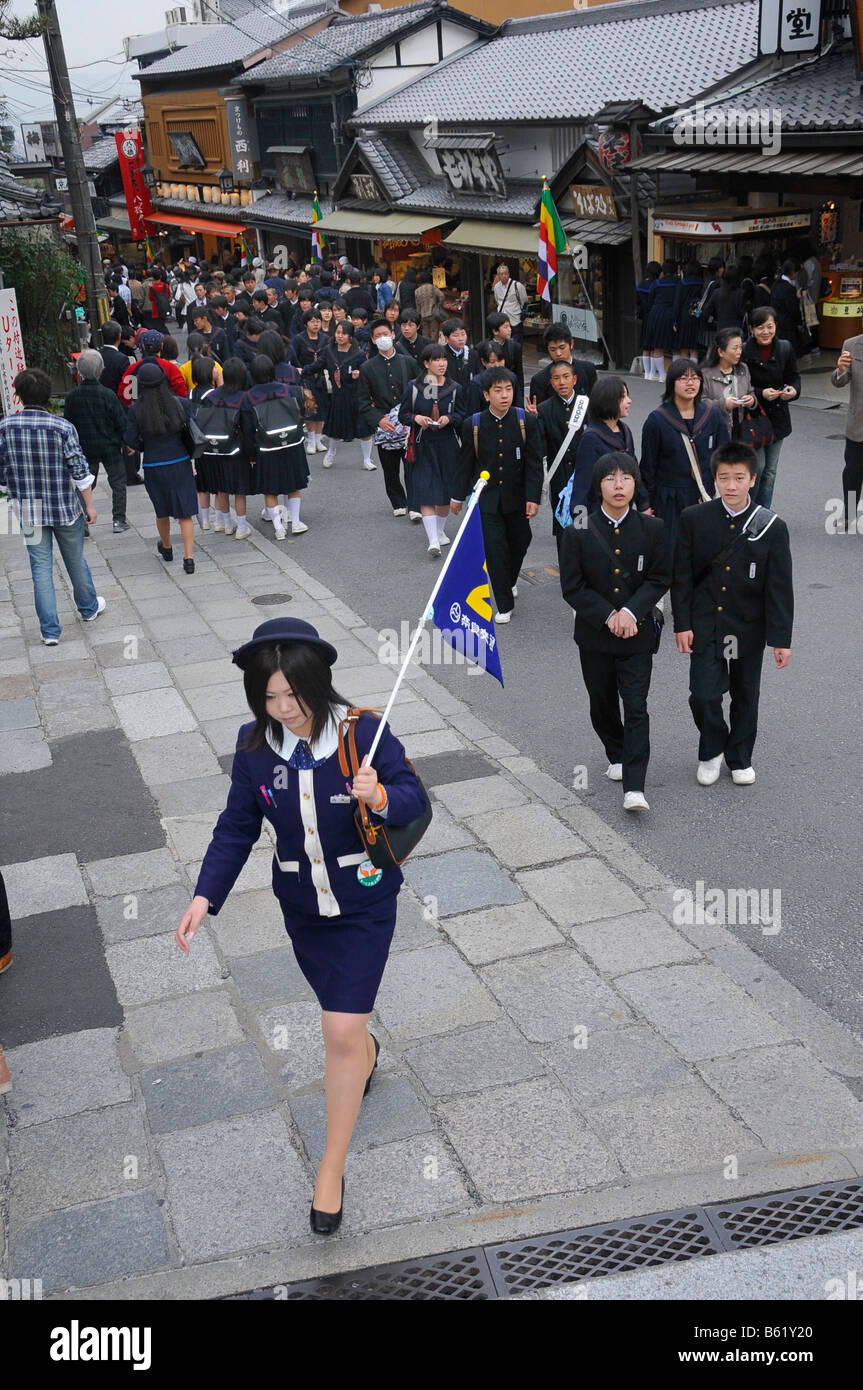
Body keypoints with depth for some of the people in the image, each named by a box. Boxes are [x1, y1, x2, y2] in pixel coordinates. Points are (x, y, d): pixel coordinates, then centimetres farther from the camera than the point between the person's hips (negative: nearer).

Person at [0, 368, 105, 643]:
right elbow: (80, 471, -12)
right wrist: (89, 504, 0)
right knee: (75, 560, 19)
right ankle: (89, 608, 40)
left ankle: (50, 630, 8)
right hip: (65, 507, -1)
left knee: (40, 566, 8)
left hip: (28, 510, 1)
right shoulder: (62, 427, -16)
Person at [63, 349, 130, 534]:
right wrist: (121, 442, 5)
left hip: (85, 449, 3)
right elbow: (121, 423, -12)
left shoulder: (72, 396, -9)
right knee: (118, 482, 12)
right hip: (110, 447, -2)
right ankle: (119, 520, 11)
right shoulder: (108, 395, -17)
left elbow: (68, 424, 0)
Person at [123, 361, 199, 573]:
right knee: (185, 513, 5)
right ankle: (188, 557, -5)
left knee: (162, 510, 21)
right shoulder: (181, 403, -9)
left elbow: (131, 442, -8)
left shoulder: (136, 410, -11)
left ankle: (166, 548, 42)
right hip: (180, 464, 0)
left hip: (153, 467, 0)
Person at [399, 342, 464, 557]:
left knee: (446, 491, 9)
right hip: (422, 446, -2)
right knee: (425, 492, -11)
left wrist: (449, 418, -14)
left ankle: (440, 530, 32)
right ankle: (433, 540, -17)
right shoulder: (414, 387, -1)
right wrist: (415, 418, -16)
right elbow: (403, 415, 5)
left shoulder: (454, 388, 2)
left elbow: (461, 416, 7)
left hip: (447, 447, 2)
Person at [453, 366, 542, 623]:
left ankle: (508, 582, 47)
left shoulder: (527, 421, -8)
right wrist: (458, 496, 10)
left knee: (519, 543, 16)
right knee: (495, 547, -7)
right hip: (486, 497, -1)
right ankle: (505, 605, 2)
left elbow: (534, 463, -7)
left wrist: (533, 497, -13)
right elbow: (466, 463, 4)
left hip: (517, 496, 1)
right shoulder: (472, 425, -7)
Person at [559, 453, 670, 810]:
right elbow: (572, 586, -7)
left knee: (636, 708, -7)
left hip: (638, 633, -1)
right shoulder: (578, 531, -7)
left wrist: (631, 611, -17)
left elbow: (659, 579, -2)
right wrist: (608, 616, -17)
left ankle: (634, 788, -9)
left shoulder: (652, 529, -3)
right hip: (594, 634, 1)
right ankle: (617, 756, 42)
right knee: (603, 704, 16)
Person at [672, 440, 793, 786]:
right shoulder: (693, 519, -5)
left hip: (748, 627, 0)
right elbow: (681, 576, 0)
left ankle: (740, 758, 33)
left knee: (745, 694, 13)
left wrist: (781, 638, -7)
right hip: (705, 623, 0)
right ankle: (711, 751, 20)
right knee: (703, 694, -8)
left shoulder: (771, 527, -8)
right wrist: (682, 624, -4)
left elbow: (780, 587, -5)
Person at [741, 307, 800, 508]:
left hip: (777, 418, 4)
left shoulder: (785, 348, -1)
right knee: (757, 467, -7)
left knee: (770, 470, 10)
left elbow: (794, 376, 9)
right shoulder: (744, 352, -13)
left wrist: (794, 390, -13)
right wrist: (761, 394, -23)